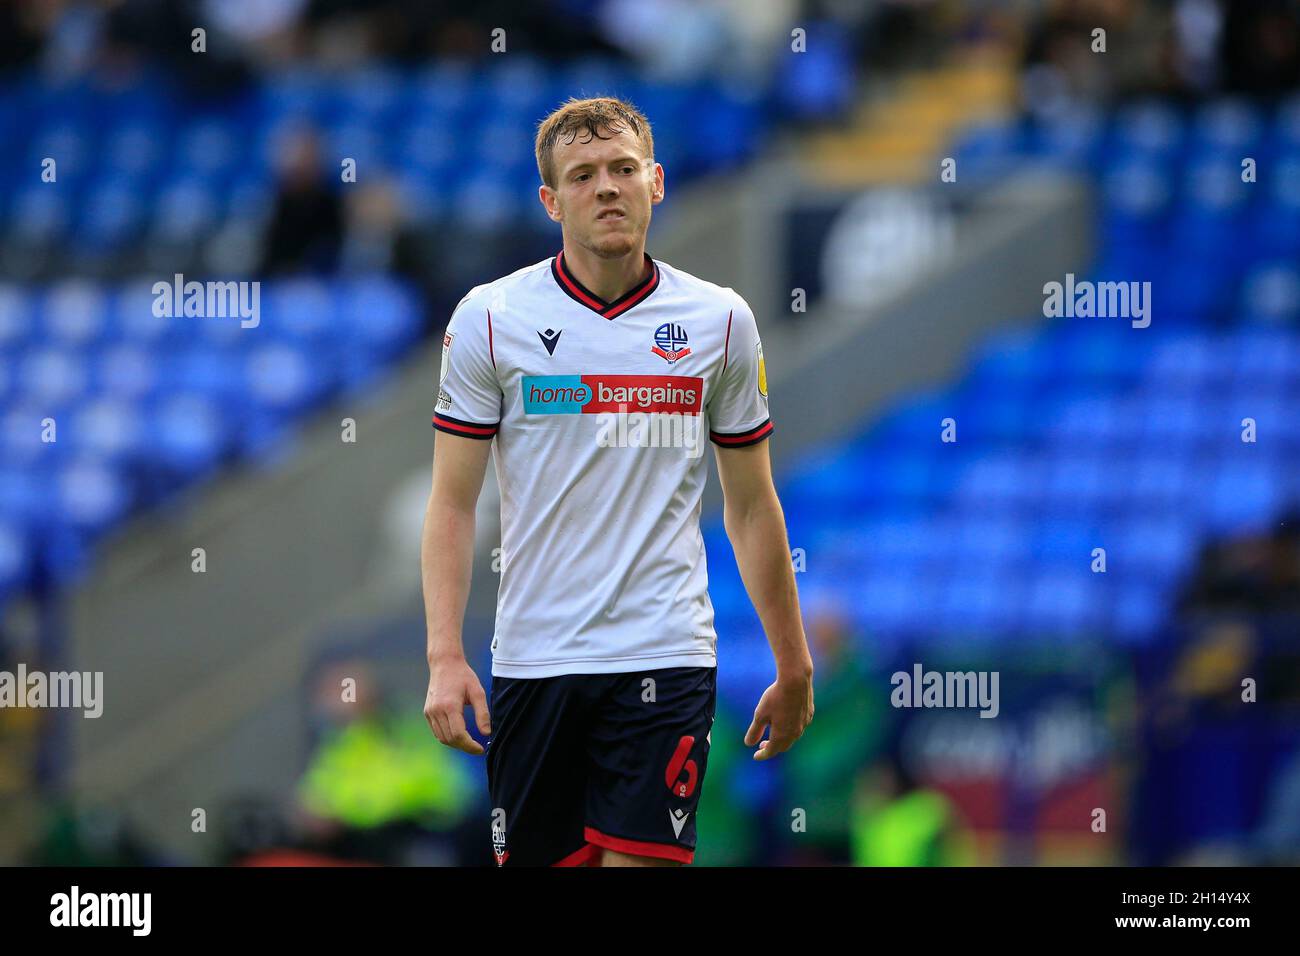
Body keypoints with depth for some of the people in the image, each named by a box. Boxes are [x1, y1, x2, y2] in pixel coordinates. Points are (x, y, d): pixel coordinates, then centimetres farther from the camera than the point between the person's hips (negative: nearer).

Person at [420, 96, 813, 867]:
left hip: (664, 661, -1)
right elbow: (453, 502, 1)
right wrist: (445, 657, -9)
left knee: (640, 860, -13)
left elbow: (751, 507, 11)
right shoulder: (489, 319, 1)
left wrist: (794, 667, 12)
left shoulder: (721, 320, 4)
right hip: (533, 655, 1)